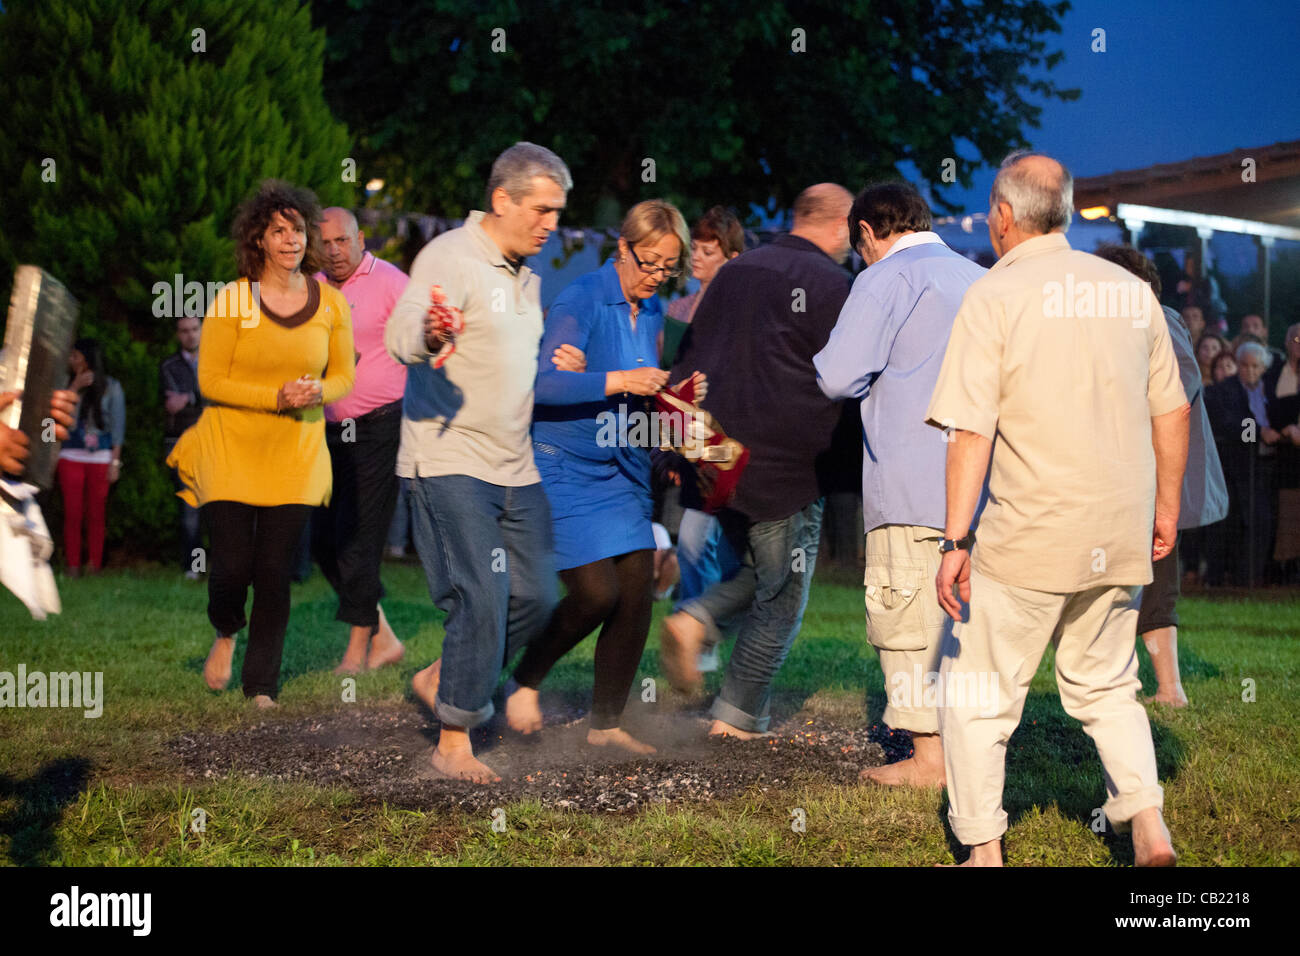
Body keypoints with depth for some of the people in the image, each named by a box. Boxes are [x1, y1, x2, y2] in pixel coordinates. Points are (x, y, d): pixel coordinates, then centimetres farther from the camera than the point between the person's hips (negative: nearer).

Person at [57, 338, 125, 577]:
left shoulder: (110, 386, 4)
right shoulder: (67, 383, 9)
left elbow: (118, 425, 3)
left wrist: (115, 462, -2)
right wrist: (74, 388, -9)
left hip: (100, 456, -1)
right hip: (71, 456, 1)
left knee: (96, 514, -1)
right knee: (72, 514, -4)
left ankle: (95, 567, 4)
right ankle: (73, 567, 0)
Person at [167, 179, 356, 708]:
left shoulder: (330, 302, 0)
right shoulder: (232, 301, -9)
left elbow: (344, 376, 10)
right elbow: (210, 381, -7)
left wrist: (318, 392, -12)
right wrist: (276, 396, -18)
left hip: (297, 452, 2)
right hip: (231, 446, -2)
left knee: (275, 571, 1)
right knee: (231, 564, -6)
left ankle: (261, 688, 16)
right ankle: (226, 632, 30)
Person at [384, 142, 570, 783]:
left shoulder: (528, 276, 17)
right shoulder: (451, 256, -11)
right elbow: (400, 340, -28)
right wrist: (430, 333, -50)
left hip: (515, 466, 8)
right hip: (449, 460, -8)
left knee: (535, 598, 7)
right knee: (482, 600, -14)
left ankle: (442, 679, 29)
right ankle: (452, 745, -3)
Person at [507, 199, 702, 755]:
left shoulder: (651, 310, 9)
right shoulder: (580, 302, -15)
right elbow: (541, 383, -25)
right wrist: (618, 381, -30)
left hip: (624, 469, 8)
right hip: (566, 466, -8)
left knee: (637, 594, 1)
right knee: (596, 593, -14)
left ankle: (605, 724, 13)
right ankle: (524, 681, 12)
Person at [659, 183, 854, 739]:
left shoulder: (735, 271, 13)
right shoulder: (830, 283, -9)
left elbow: (688, 359, 16)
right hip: (785, 465, -7)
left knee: (758, 573, 23)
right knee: (782, 599, 7)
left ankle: (696, 620, -1)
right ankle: (738, 718, 9)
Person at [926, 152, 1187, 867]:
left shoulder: (995, 295, -8)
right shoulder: (1132, 290, 7)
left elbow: (972, 431, -14)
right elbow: (1171, 411, 11)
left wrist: (955, 541, -13)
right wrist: (1166, 508, 21)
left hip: (1027, 537, -5)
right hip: (1119, 538, 5)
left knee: (977, 692, 9)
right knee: (1106, 686, 20)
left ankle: (984, 851, 10)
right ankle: (1147, 817, 5)